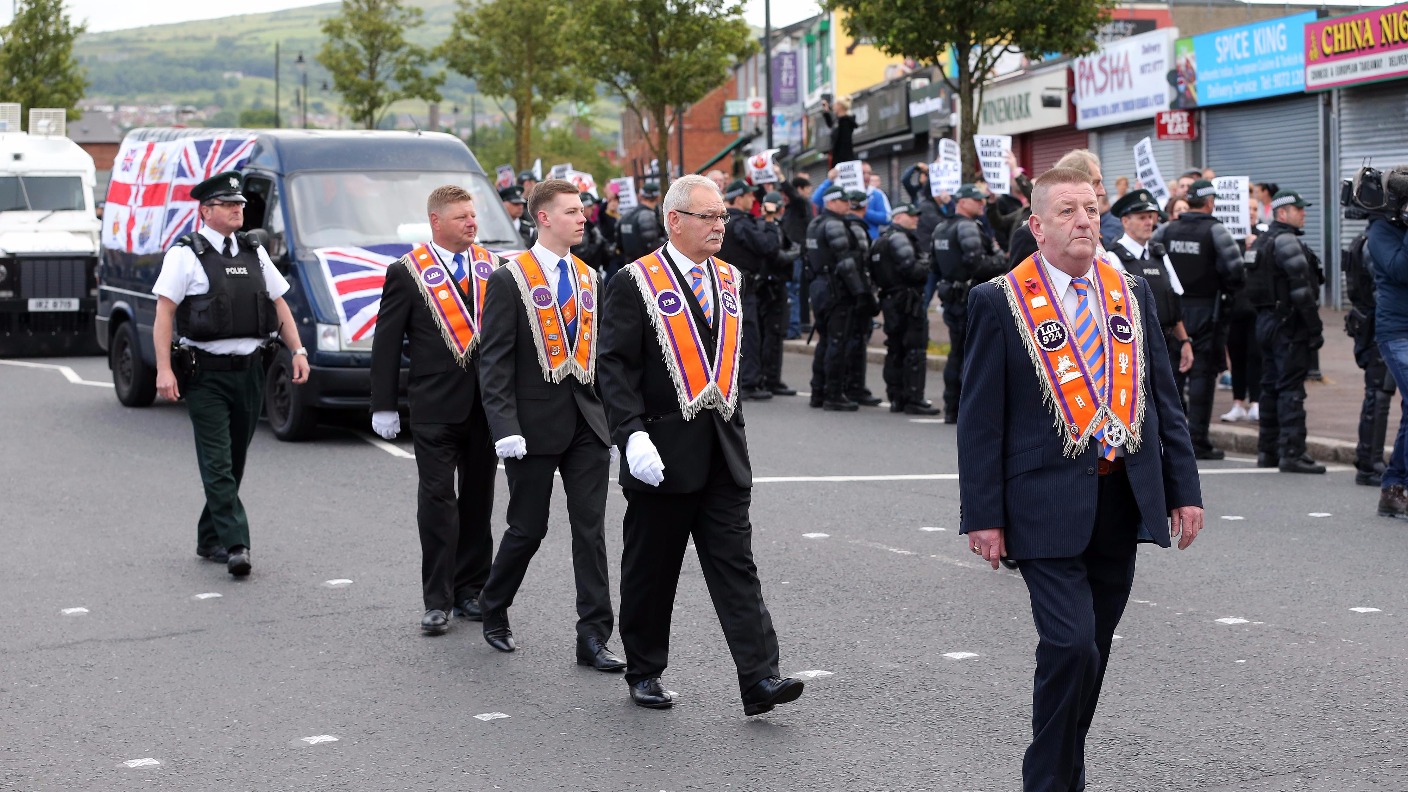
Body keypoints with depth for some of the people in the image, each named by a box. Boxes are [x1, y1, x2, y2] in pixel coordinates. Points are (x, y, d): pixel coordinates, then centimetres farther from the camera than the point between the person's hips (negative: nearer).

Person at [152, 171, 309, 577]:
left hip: (249, 371, 6)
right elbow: (164, 314, -8)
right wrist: (164, 369, -17)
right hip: (206, 374, -6)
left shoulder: (254, 251, 14)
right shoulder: (186, 253, -4)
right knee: (218, 463, -9)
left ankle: (210, 539, 22)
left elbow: (279, 304, 18)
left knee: (234, 462, 11)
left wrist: (298, 350, 6)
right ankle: (235, 544, -14)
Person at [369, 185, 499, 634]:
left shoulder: (492, 267, 9)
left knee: (478, 500, 9)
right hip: (435, 407, -4)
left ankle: (469, 591, 19)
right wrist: (383, 406, -4)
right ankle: (437, 601, -2)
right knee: (438, 501, -5)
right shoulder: (406, 273, -1)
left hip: (487, 404, 4)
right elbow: (386, 343, 0)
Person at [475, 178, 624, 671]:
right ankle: (493, 612, 30)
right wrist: (505, 427, -18)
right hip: (535, 423, -4)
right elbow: (495, 362, -9)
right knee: (528, 529, 6)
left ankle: (593, 638, 4)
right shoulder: (509, 280, -6)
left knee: (590, 529, 1)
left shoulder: (589, 278, 11)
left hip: (587, 422, 4)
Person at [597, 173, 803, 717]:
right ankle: (644, 673, 22)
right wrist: (633, 435, -21)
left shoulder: (727, 279, 13)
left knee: (735, 563, -2)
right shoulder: (636, 283, -7)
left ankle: (758, 678, -6)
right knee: (651, 569, 7)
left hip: (723, 450, 5)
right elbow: (615, 366, -11)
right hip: (663, 449, -5)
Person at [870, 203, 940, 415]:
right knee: (915, 351, -8)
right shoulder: (899, 239, -13)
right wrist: (925, 262, -5)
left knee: (895, 350, 12)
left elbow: (875, 273, 18)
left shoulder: (881, 240, 18)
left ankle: (896, 398, 14)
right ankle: (914, 400, -10)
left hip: (889, 300, 10)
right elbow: (911, 269, -23)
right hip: (907, 300, -10)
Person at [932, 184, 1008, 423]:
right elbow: (977, 263, -25)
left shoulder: (940, 230, 14)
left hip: (951, 297, 9)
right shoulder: (967, 227, -14)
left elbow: (936, 266, 20)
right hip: (973, 300, -9)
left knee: (957, 353, 14)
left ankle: (951, 409, 17)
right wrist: (1002, 260, -11)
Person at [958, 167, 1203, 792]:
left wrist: (1183, 489, 9)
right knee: (1070, 647, -14)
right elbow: (979, 420, -4)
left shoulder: (1131, 294, 11)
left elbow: (1163, 399, 14)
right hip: (1048, 505, -5)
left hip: (1124, 501, 5)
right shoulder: (998, 301, -3)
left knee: (1091, 653, 12)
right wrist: (983, 515, -8)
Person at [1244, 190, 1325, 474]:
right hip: (1288, 323, -10)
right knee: (1291, 389, -10)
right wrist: (1315, 328, -17)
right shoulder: (1286, 241, -14)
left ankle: (1267, 451, 19)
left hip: (1266, 320, 10)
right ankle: (1292, 453, -11)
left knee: (1272, 386, 14)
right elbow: (1301, 288, -19)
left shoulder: (1264, 241, 17)